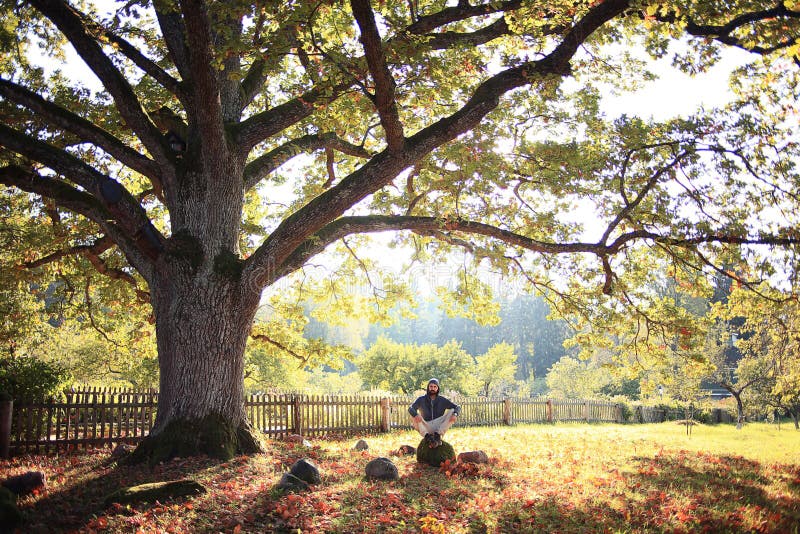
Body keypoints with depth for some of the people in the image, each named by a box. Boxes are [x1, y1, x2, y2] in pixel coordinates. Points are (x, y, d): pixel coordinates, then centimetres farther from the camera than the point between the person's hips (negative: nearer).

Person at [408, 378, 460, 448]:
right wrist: (415, 415, -36)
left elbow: (457, 407, -1)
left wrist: (455, 414, -25)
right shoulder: (421, 400, 2)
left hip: (439, 427, 1)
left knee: (452, 411, -16)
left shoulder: (443, 400, 5)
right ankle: (427, 436, -36)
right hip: (426, 428, -1)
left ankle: (438, 435, -25)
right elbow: (410, 408, -12)